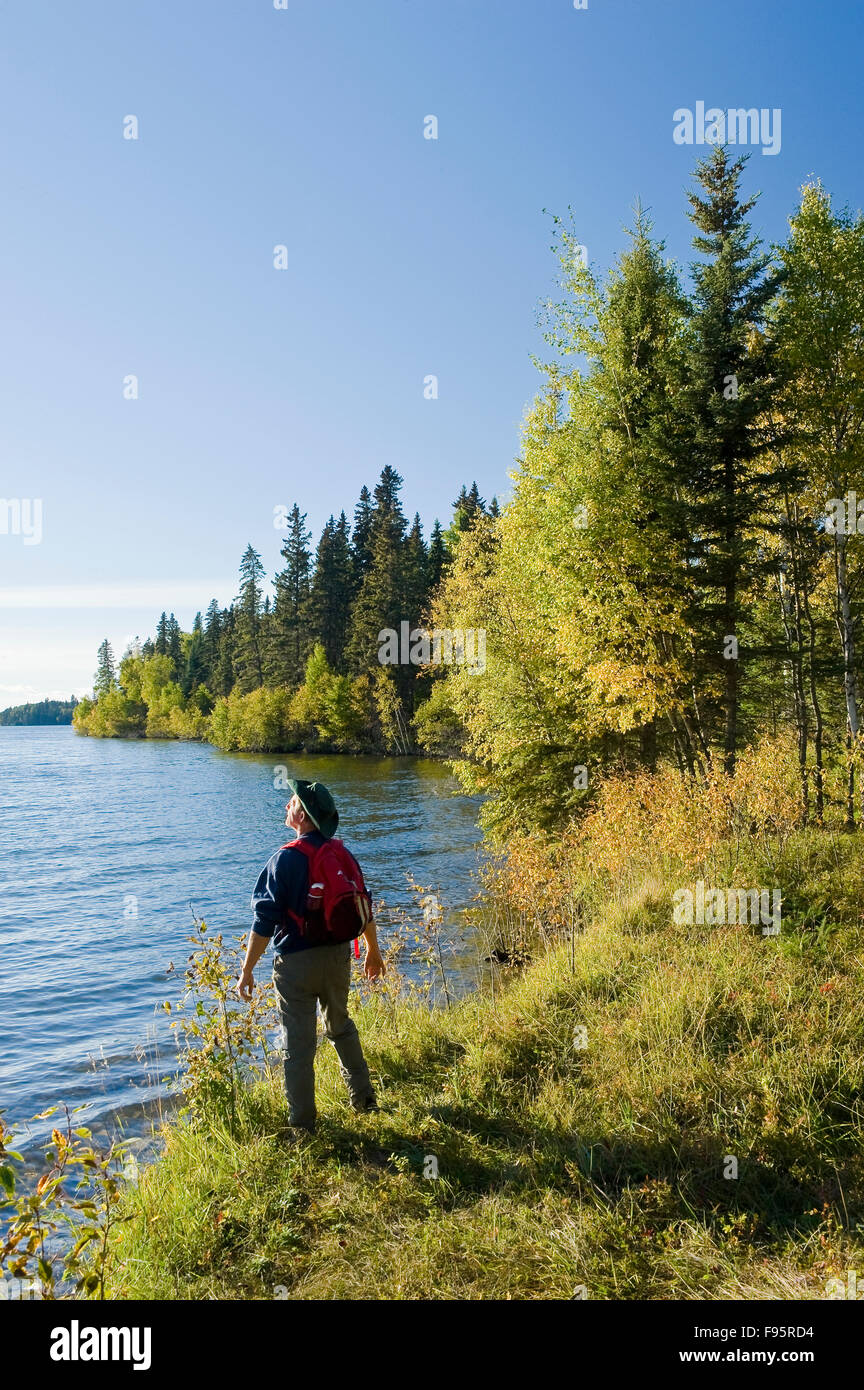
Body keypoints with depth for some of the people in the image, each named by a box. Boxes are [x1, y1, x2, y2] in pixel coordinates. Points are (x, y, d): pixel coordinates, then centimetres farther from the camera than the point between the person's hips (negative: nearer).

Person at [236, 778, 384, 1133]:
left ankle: (302, 1124, 16)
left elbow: (265, 920, -17)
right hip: (338, 955, 6)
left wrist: (247, 970, -10)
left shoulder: (285, 859, -16)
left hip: (296, 961, -5)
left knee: (298, 1044, 7)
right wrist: (373, 951, 21)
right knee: (341, 1026, 26)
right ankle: (363, 1098, 34)